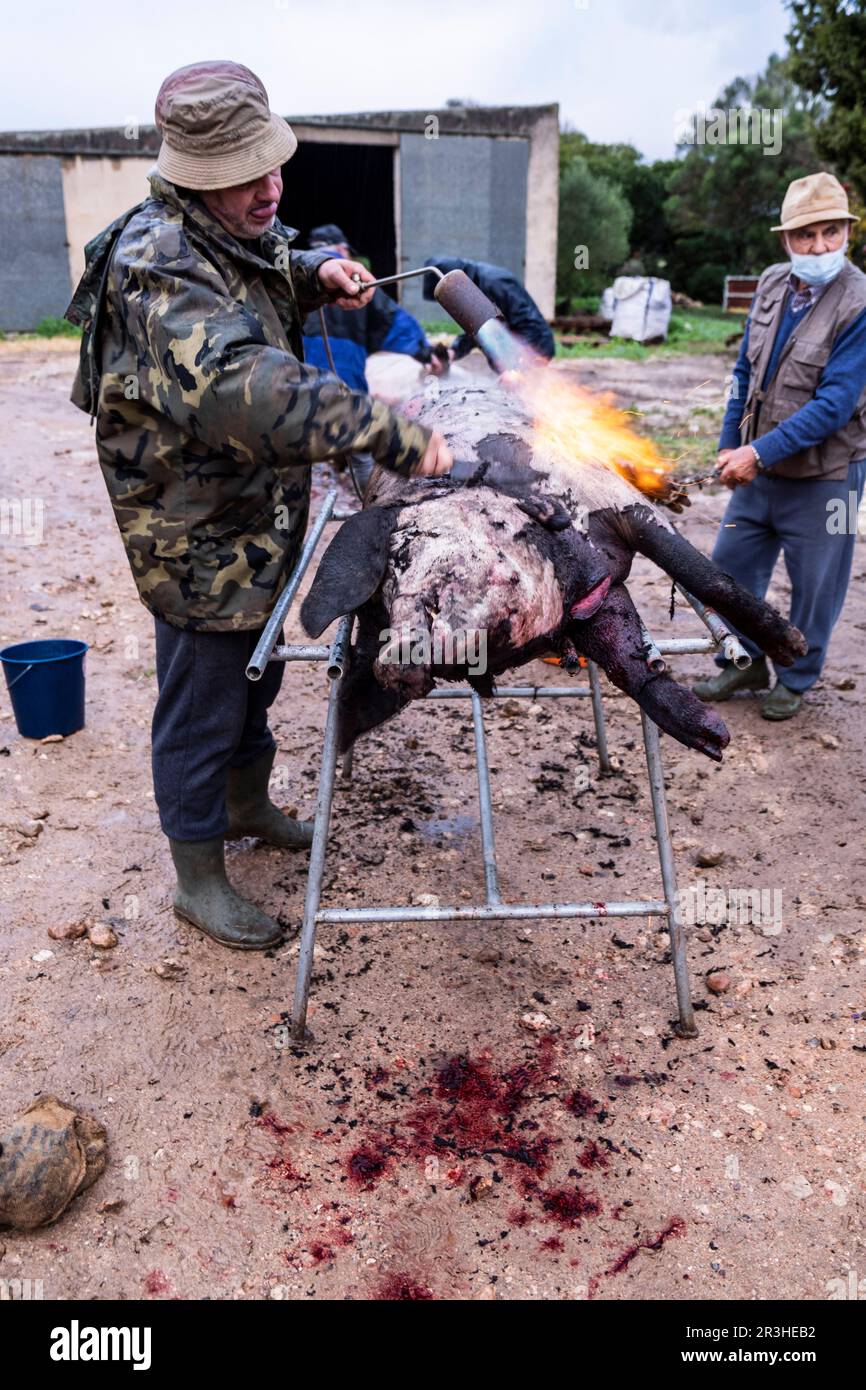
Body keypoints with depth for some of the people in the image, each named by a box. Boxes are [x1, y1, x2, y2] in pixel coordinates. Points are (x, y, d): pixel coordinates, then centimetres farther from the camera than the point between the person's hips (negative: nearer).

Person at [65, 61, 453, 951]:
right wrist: (387, 434, -48)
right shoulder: (159, 265, -28)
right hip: (198, 535, -9)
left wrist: (316, 275, 4)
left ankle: (247, 802, 48)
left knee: (257, 669, 24)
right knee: (202, 703, 4)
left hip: (258, 517, 10)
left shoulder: (239, 228, 3)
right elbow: (244, 388, -45)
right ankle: (198, 878, 23)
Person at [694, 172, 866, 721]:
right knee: (731, 567, 13)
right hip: (759, 468, 6)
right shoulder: (773, 284, 2)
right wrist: (730, 446, 10)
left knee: (815, 585, 8)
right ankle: (746, 662, 33)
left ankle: (797, 680, 29)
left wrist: (761, 451, -26)